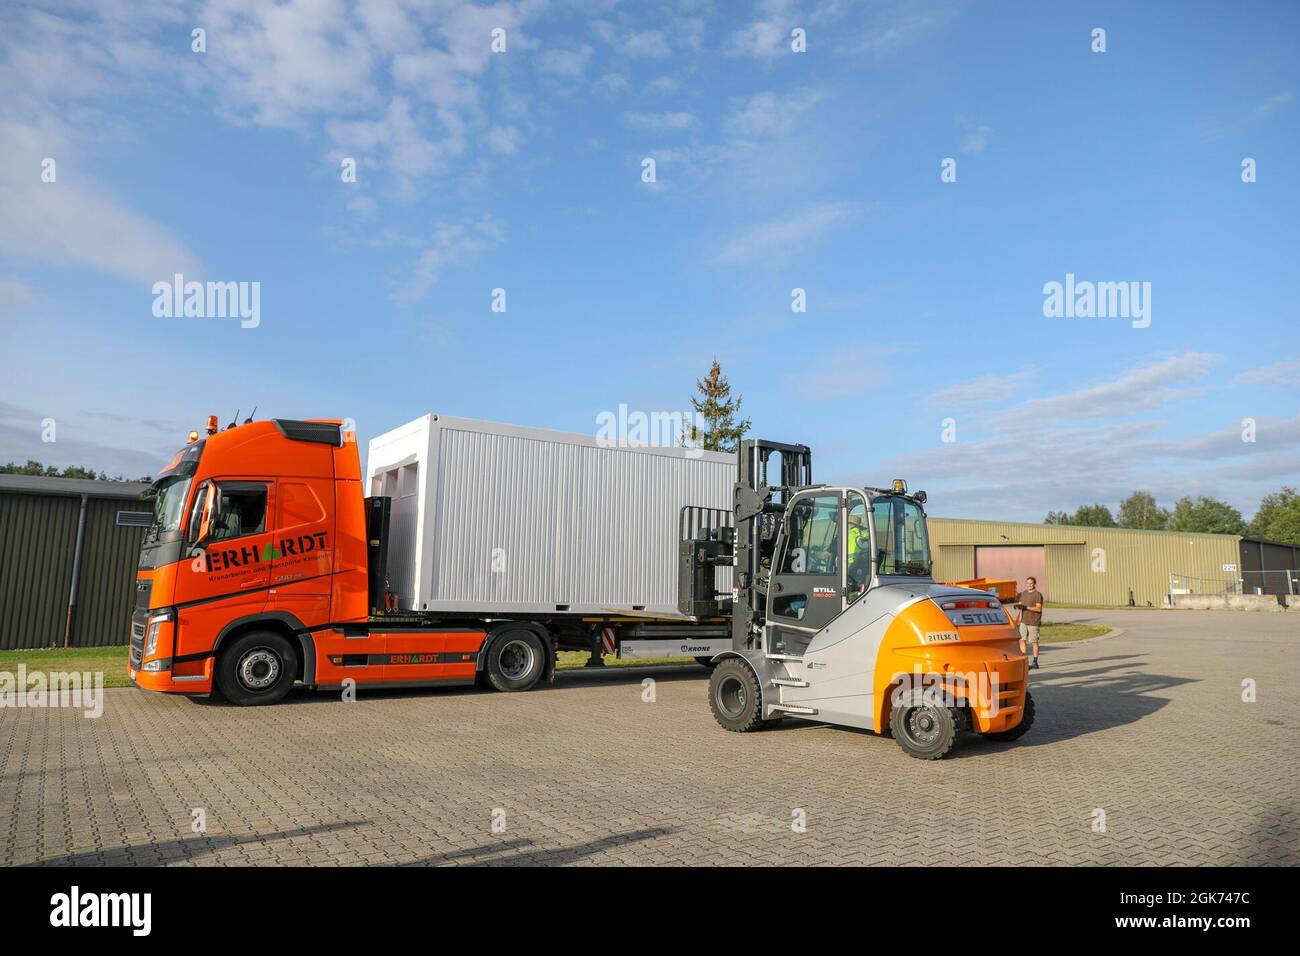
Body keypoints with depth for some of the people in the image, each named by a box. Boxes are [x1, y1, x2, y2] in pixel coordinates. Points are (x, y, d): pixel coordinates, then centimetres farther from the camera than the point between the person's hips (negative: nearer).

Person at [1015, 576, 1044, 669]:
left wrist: (1026, 607, -24)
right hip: (1024, 621, 6)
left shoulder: (1038, 595, -8)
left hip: (1033, 622, -6)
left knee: (1033, 641, -1)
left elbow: (1038, 608, -16)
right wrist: (1018, 605, -5)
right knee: (1022, 639, 3)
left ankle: (1035, 662, 5)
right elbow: (1020, 604, 19)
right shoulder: (1023, 593, 13)